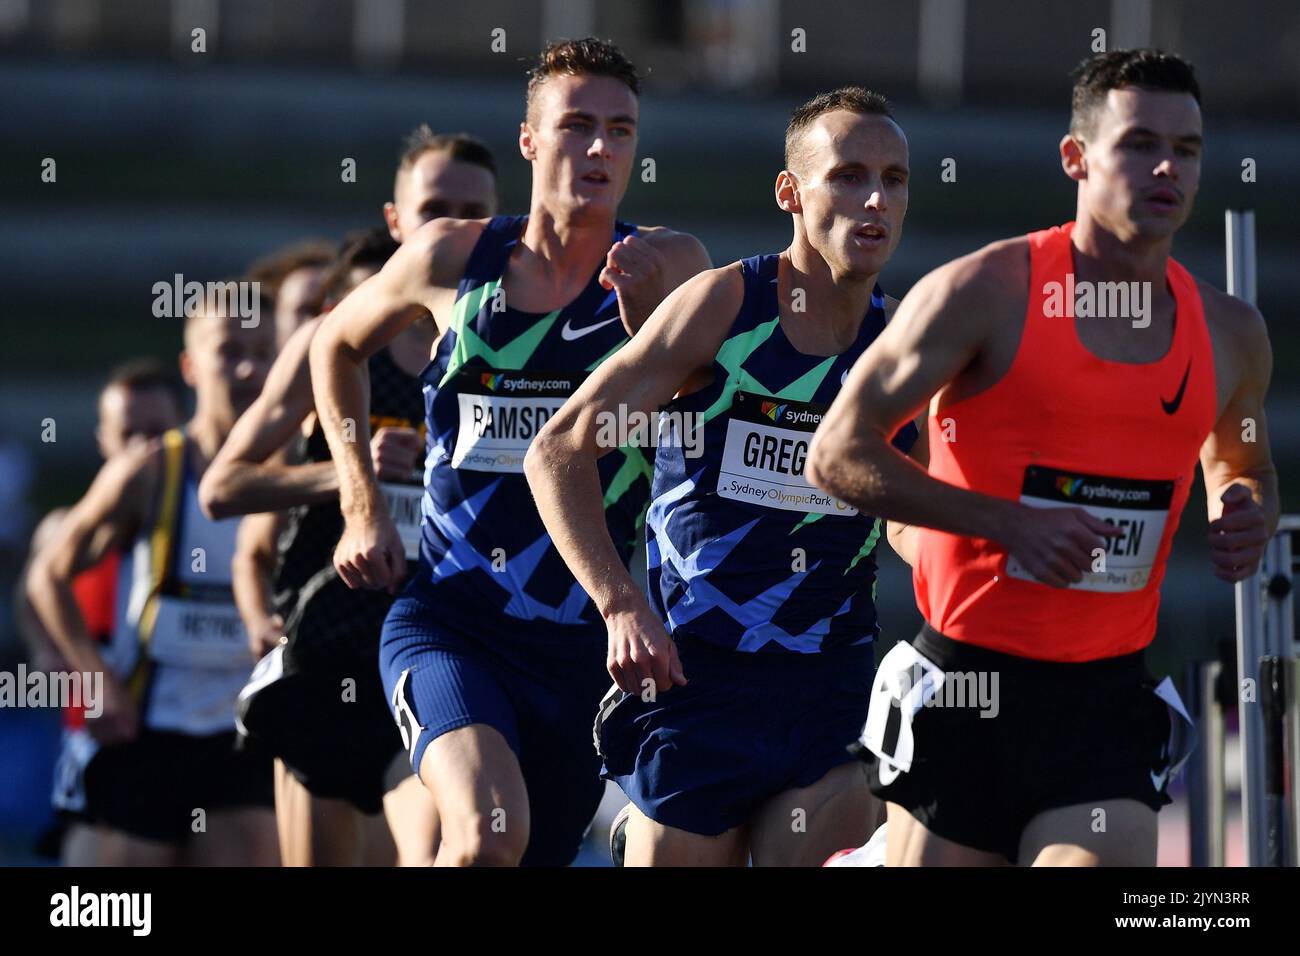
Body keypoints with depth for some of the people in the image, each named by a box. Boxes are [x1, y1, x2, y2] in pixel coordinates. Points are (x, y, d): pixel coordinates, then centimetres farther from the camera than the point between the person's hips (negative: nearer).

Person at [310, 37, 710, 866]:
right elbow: (337, 345, 19)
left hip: (585, 644, 2)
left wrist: (647, 314, -27)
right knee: (490, 836, -29)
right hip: (446, 623, -2)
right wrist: (362, 507, 12)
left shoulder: (668, 266, -2)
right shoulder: (451, 257, 0)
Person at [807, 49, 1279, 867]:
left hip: (1110, 699, 3)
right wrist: (1009, 521, -16)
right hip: (965, 687, -3)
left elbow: (1242, 468, 27)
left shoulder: (1230, 333, 7)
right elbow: (838, 455, -7)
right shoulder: (985, 293, -7)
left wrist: (1250, 516, 2)